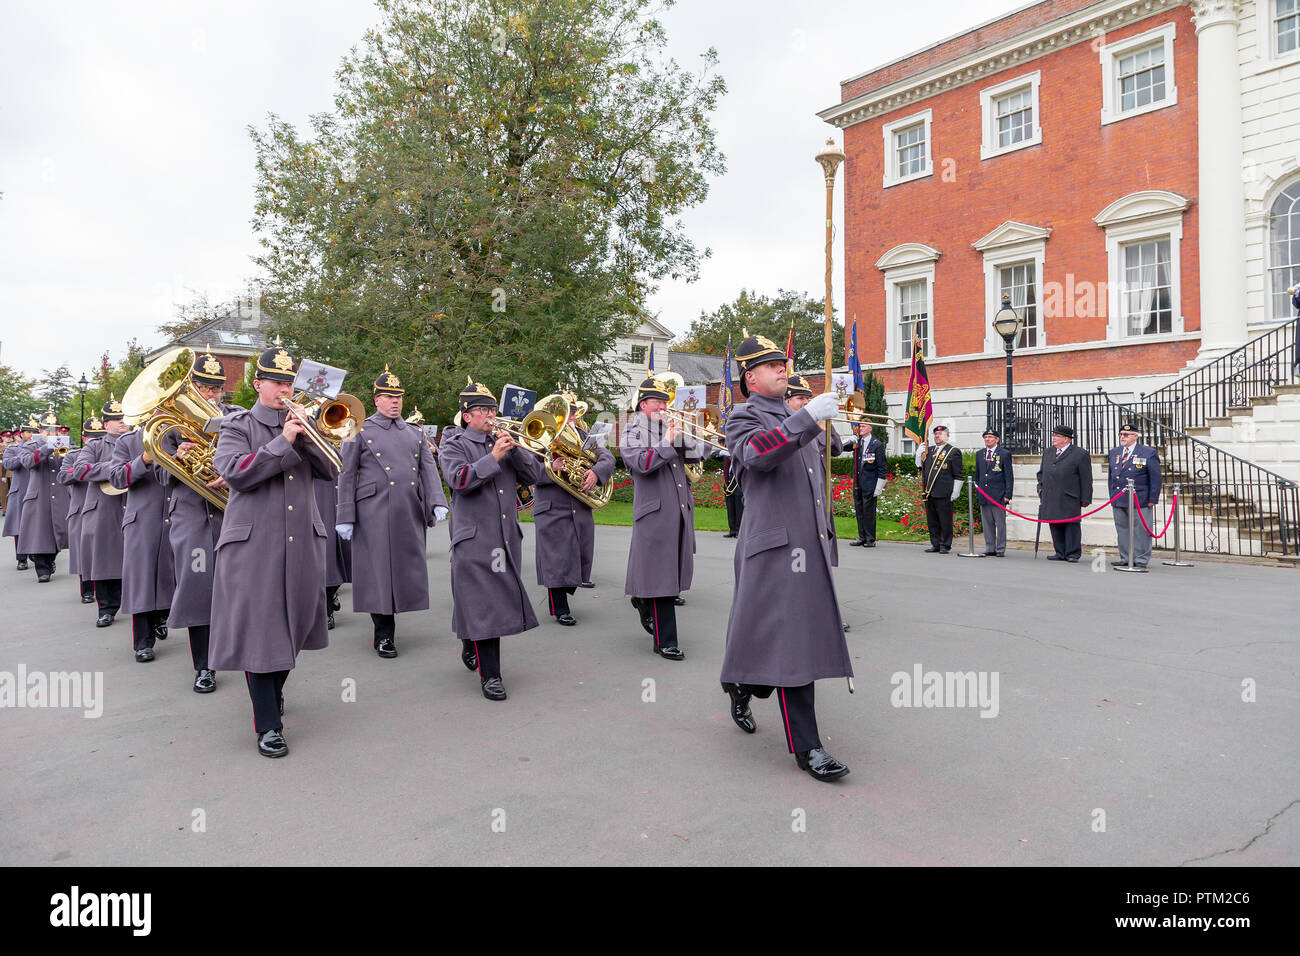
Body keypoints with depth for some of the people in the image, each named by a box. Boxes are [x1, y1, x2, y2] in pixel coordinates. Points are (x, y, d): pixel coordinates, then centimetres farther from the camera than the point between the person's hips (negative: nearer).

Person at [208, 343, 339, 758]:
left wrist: (305, 437, -10)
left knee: (292, 624, 13)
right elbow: (233, 471, -14)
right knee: (258, 627, -5)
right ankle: (268, 724, 2)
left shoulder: (302, 425, 14)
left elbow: (331, 470, 3)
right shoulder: (237, 426, 3)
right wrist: (283, 442, -16)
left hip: (303, 541, 4)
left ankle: (273, 692, 36)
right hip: (254, 544, -4)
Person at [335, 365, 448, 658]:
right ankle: (384, 635, 9)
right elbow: (346, 476, 2)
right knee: (379, 570, -1)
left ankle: (392, 611, 25)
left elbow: (429, 469, 9)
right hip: (375, 513, -4)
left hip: (409, 514, 4)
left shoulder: (415, 433, 17)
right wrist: (345, 517, -5)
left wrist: (437, 502, -7)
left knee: (405, 567, 7)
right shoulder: (361, 432, 5)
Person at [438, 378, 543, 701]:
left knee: (502, 598, 12)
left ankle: (471, 645, 35)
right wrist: (493, 457, -19)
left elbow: (534, 475, 8)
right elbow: (459, 479, -17)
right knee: (482, 603, -7)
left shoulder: (504, 442, 18)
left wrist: (515, 449, -7)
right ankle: (489, 675, -2)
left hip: (508, 537, 6)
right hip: (474, 538, -6)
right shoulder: (454, 445, 2)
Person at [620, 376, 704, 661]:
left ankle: (644, 601, 42)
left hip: (681, 509, 7)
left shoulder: (672, 429, 18)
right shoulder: (633, 432, 0)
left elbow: (697, 454, 10)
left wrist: (681, 434, -3)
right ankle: (665, 642, 3)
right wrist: (666, 442, -16)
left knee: (674, 571, 13)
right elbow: (641, 463, -18)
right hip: (655, 512, -7)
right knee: (661, 574, -4)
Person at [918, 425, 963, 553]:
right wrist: (920, 453, 7)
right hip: (929, 492, 6)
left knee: (945, 521, 0)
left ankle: (945, 545, 8)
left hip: (944, 494, -6)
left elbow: (957, 475, -3)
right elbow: (920, 465, 23)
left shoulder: (954, 451, 0)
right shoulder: (928, 450, 17)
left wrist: (956, 491, -9)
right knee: (932, 521, 10)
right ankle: (935, 544, 18)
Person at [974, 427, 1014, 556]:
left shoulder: (1004, 454, -1)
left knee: (1000, 523, 0)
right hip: (983, 495, 5)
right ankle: (990, 549, 15)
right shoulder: (979, 454, 14)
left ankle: (1000, 550, 6)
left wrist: (1007, 495, -9)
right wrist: (977, 491, 14)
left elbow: (1009, 476, -3)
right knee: (987, 524, 8)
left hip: (998, 496, -5)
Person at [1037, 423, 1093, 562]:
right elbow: (1041, 472, 27)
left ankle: (1073, 553, 8)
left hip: (1069, 499, -6)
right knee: (1055, 525, 8)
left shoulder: (1080, 454, -3)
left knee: (1071, 525, 0)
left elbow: (1086, 479, -4)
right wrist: (1041, 487, 12)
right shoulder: (1048, 452, 16)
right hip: (1050, 498, 6)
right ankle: (1060, 553, 16)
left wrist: (1085, 499, -7)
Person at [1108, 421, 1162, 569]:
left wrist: (1152, 500, -9)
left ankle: (1141, 560, 7)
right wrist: (1112, 496, 14)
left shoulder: (1149, 453, -2)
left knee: (1140, 531, -1)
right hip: (1118, 501, 5)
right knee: (1122, 530, 10)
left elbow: (1155, 479, -4)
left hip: (1140, 502, -5)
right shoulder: (1114, 453, 13)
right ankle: (1125, 558, 19)